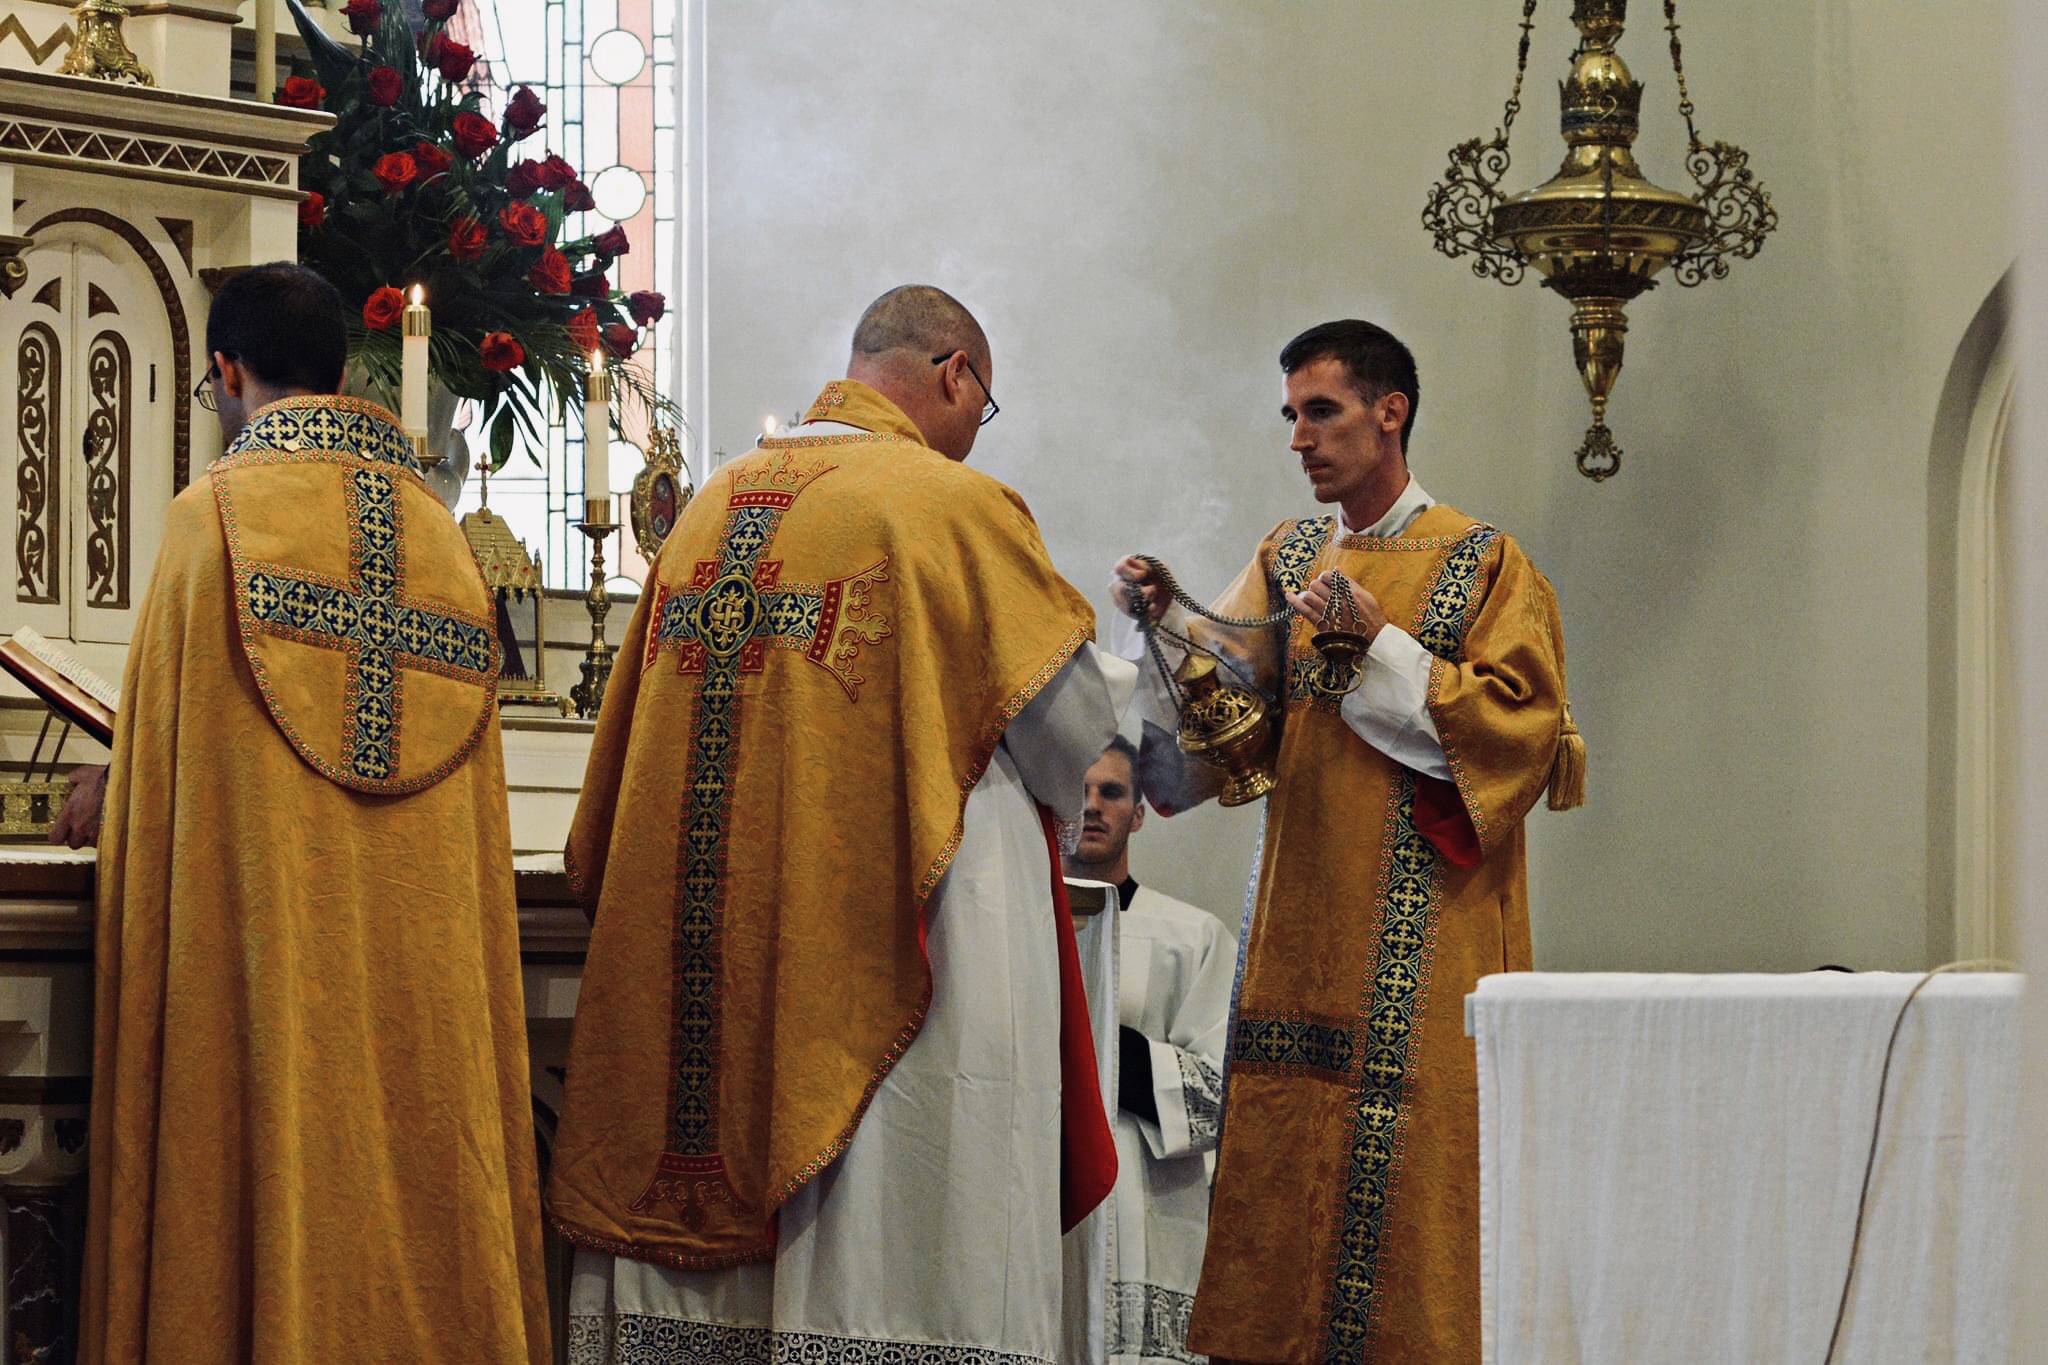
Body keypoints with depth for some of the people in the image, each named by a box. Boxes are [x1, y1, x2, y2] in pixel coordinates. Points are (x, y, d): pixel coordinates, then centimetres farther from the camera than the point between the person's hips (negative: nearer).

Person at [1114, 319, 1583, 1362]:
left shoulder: (1484, 564, 0)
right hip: (1302, 913, 5)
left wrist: (1380, 643, -15)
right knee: (1285, 1143, 1)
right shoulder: (1288, 558, 16)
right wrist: (1171, 627, -13)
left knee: (1402, 1150, -9)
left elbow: (1517, 726, -10)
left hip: (1421, 921, -5)